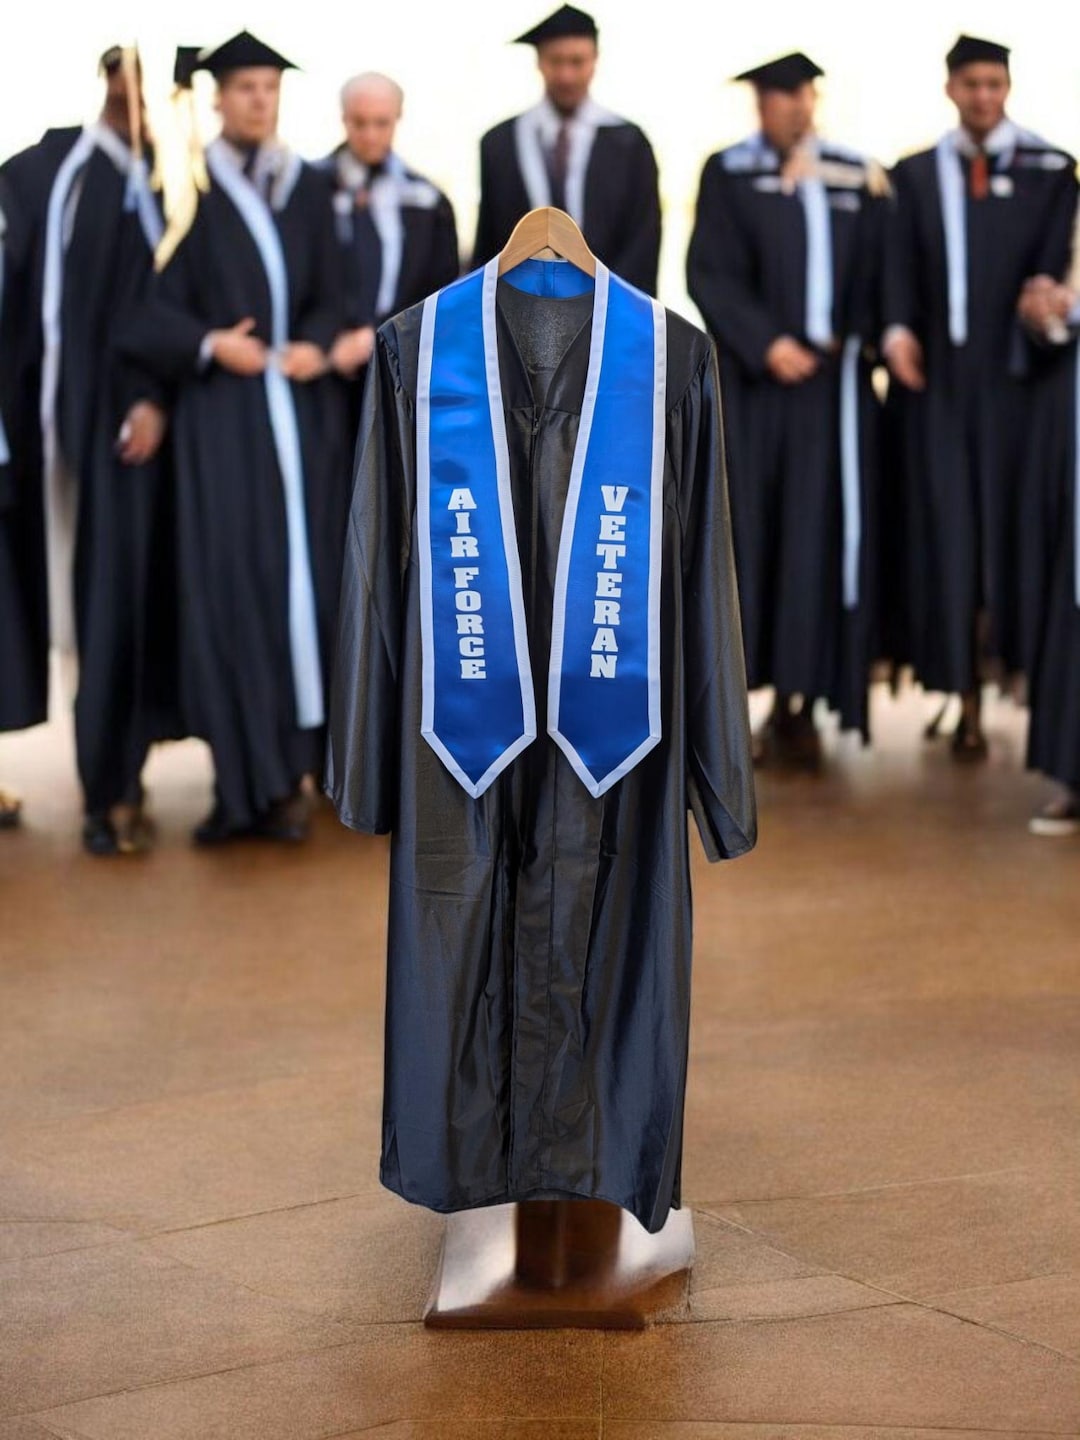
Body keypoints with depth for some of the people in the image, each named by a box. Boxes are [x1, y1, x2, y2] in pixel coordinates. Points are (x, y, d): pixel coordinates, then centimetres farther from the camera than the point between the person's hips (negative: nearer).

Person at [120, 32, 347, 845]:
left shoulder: (310, 189, 12)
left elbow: (330, 296, 11)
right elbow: (156, 304, -4)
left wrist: (317, 346, -9)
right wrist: (208, 344, -21)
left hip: (301, 407, 4)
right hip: (221, 409, -4)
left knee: (303, 578, 1)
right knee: (229, 580, -8)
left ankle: (290, 771, 6)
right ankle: (245, 777, -5)